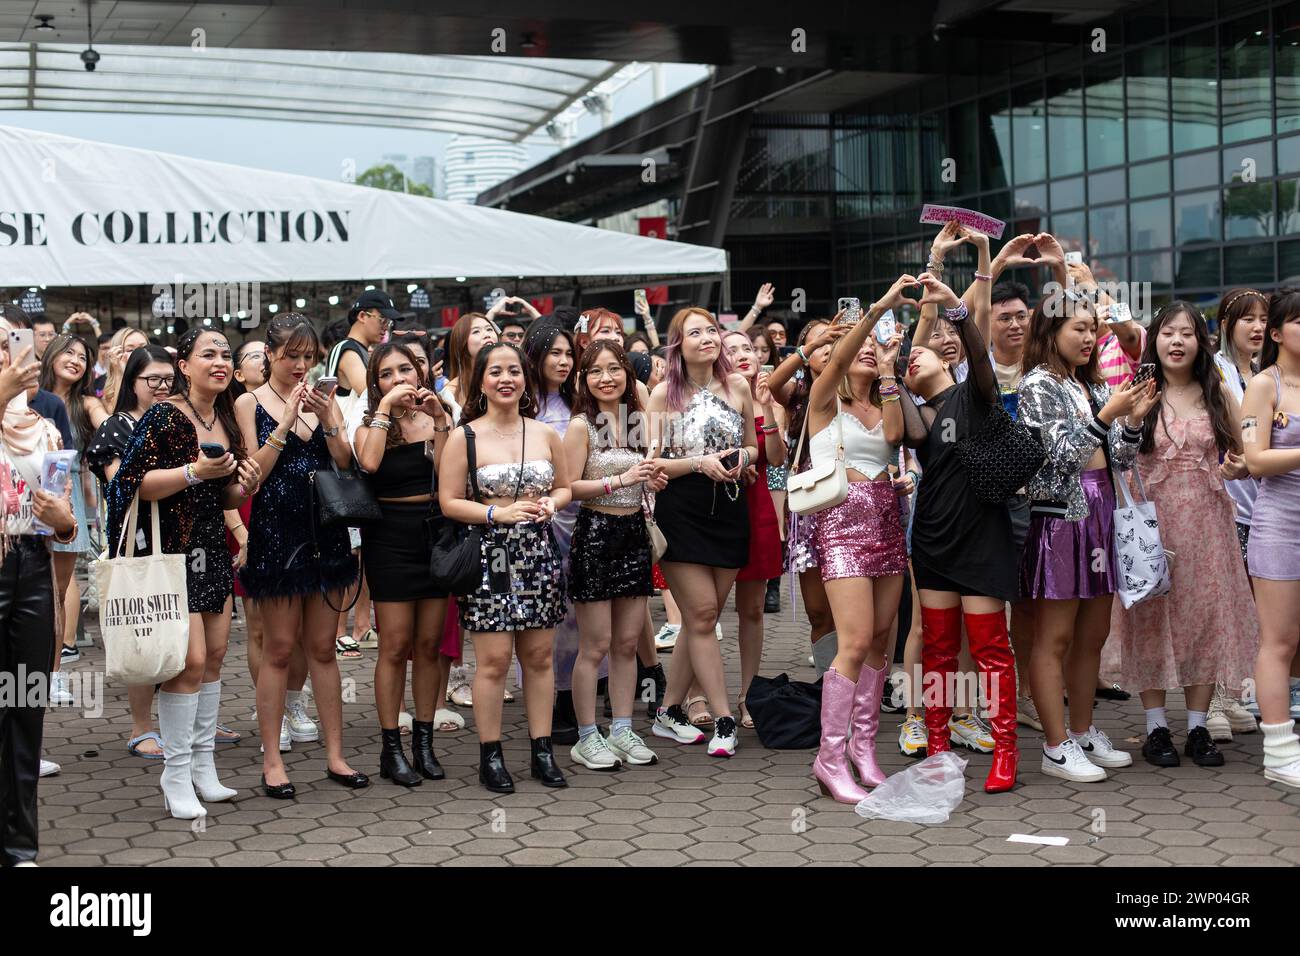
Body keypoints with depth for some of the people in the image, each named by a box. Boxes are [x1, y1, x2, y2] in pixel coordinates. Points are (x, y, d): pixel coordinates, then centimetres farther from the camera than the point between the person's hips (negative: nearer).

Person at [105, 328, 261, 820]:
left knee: (215, 655, 9)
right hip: (174, 551, -8)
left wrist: (244, 487, -2)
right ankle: (176, 774, 2)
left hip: (213, 549, 8)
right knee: (190, 659, -10)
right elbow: (138, 484, -16)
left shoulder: (226, 421, 11)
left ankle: (202, 765, 20)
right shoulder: (163, 416, -11)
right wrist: (194, 471, -27)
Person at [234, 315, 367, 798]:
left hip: (324, 531, 3)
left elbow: (346, 465, 2)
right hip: (276, 531, -3)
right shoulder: (250, 402, 0)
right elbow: (256, 470, -9)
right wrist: (289, 417, -16)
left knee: (322, 648, 8)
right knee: (278, 648, 1)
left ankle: (335, 755, 13)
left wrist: (328, 421, -13)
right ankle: (272, 761, 9)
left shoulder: (324, 400, 8)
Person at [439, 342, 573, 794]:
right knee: (493, 659, -3)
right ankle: (490, 756, 9)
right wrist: (500, 513, -16)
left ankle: (542, 751, 16)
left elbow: (565, 487, 18)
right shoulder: (464, 437, -3)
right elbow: (449, 502, -4)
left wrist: (550, 504, -4)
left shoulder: (546, 435, 8)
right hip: (490, 556, -3)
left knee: (539, 656, 7)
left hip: (539, 553, 4)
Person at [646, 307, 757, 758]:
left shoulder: (738, 387, 6)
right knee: (702, 615, -6)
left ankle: (669, 712, 19)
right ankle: (724, 720, 0)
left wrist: (741, 458, -6)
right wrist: (699, 463, -18)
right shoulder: (664, 394, -3)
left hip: (729, 510, 4)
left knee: (701, 618, 7)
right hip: (681, 513, -4)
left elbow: (752, 446, 17)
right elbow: (650, 462, -6)